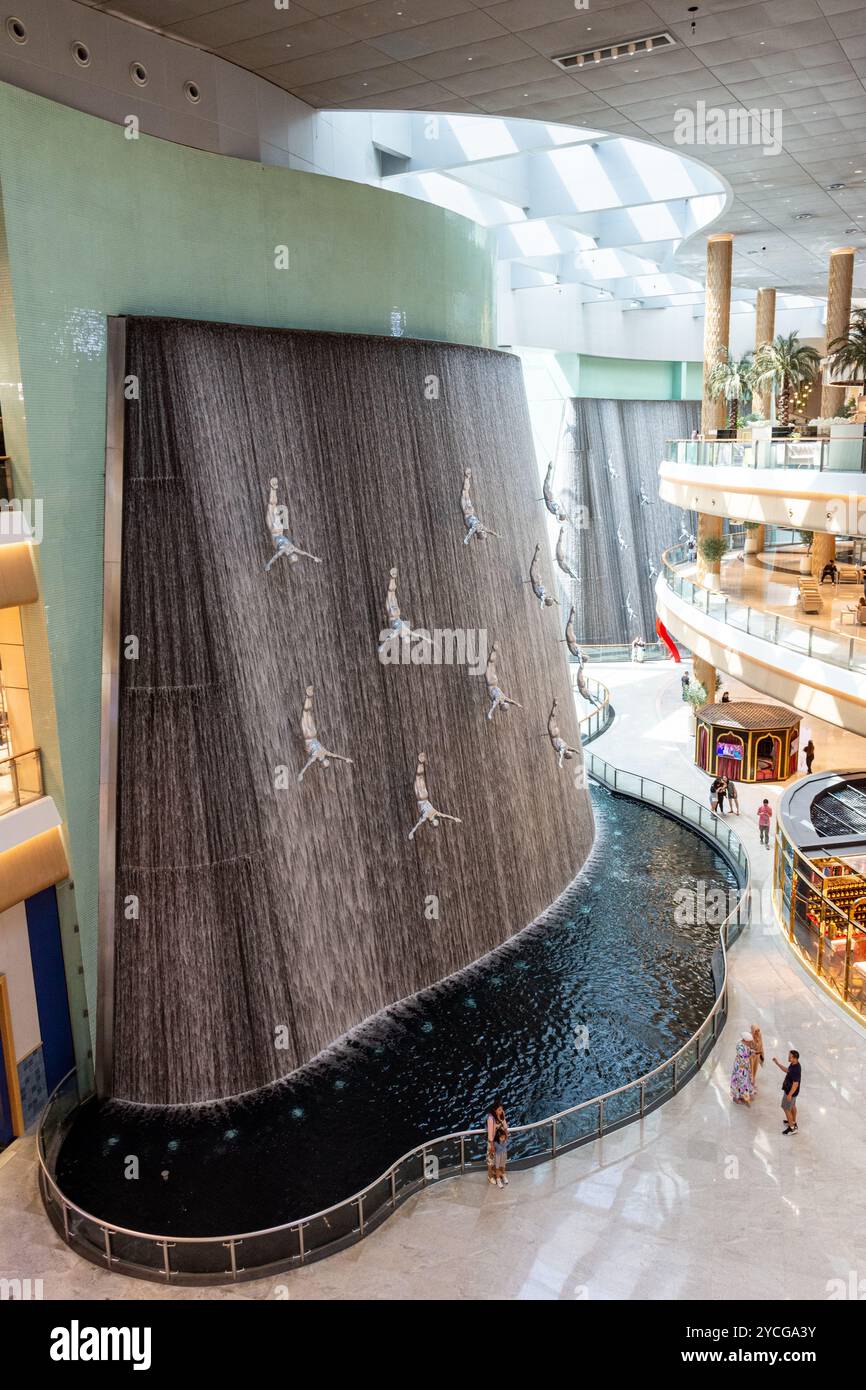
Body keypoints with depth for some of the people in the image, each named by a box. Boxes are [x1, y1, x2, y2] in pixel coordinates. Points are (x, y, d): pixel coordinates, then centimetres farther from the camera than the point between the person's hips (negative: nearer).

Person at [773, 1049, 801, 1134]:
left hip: (791, 1091, -9)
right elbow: (787, 1070, 14)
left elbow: (795, 1084, -30)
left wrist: (790, 1094, -25)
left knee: (786, 1108, 5)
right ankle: (793, 1122, 44)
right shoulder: (793, 1064, -6)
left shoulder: (796, 1070, -34)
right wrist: (777, 1063, 8)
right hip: (789, 1089, 9)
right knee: (792, 1106, 26)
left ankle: (792, 1128, 17)